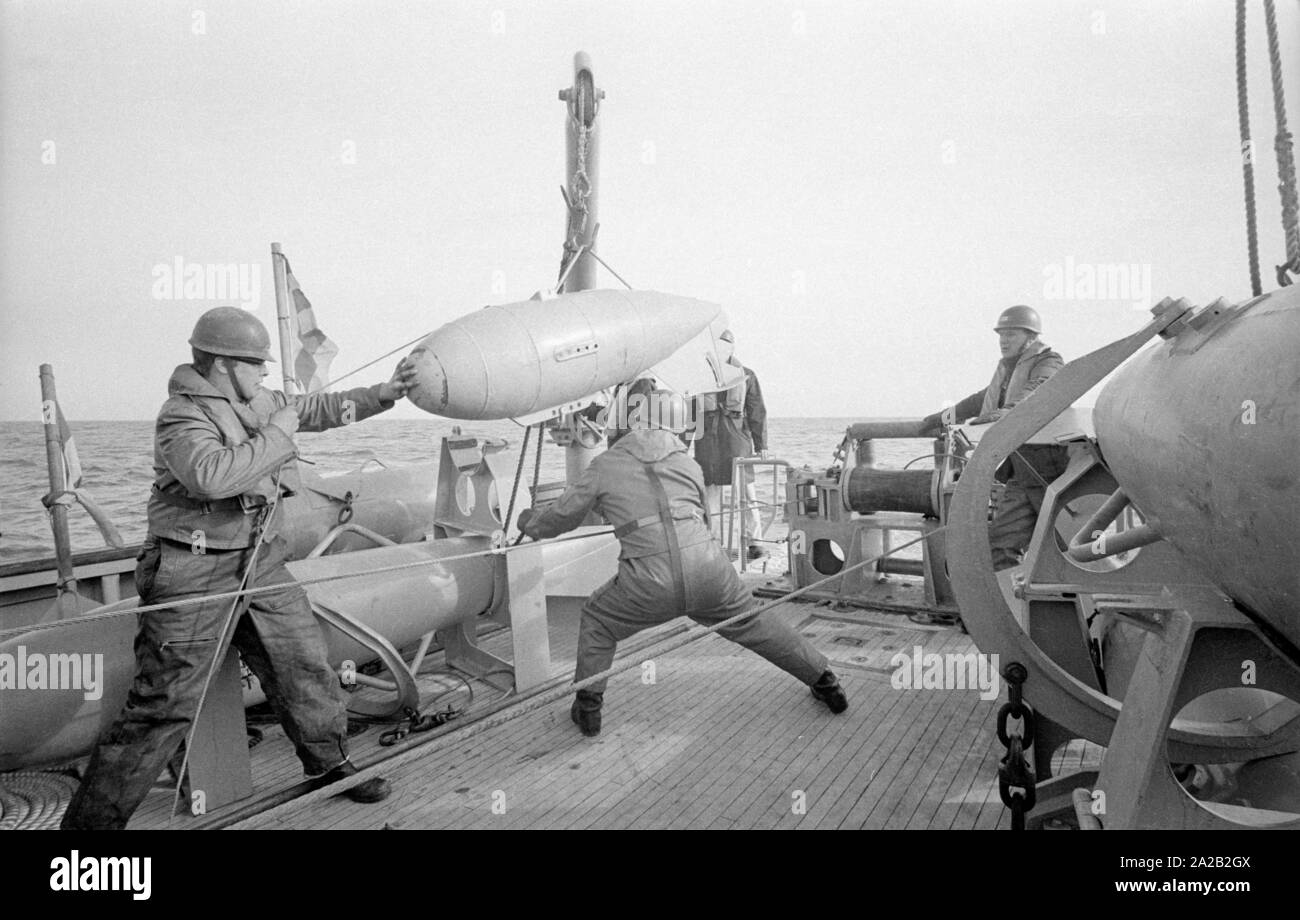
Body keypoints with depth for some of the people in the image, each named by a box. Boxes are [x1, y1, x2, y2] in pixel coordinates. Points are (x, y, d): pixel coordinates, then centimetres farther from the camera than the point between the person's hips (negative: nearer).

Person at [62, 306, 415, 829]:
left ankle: (329, 766, 33)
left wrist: (382, 394, 16)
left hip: (260, 564, 8)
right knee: (164, 707, -6)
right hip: (196, 576, -8)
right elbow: (211, 474, -36)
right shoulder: (182, 417, -16)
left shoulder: (257, 402, 9)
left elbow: (315, 409, 24)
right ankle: (91, 817, 7)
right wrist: (275, 434, -24)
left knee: (305, 667, 12)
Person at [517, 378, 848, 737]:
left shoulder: (605, 466, 9)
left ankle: (588, 708, 27)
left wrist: (529, 522, 41)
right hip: (709, 572, 3)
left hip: (649, 586, -3)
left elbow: (561, 517, 19)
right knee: (752, 623, 25)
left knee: (597, 622, 24)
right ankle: (825, 683, 35)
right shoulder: (688, 463, 17)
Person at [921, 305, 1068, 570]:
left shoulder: (1048, 364, -8)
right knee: (1001, 543, -3)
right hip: (1021, 477, 8)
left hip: (1051, 473, -8)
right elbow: (983, 400, 34)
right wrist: (944, 417, 42)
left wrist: (1008, 413, -48)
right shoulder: (1007, 368, 18)